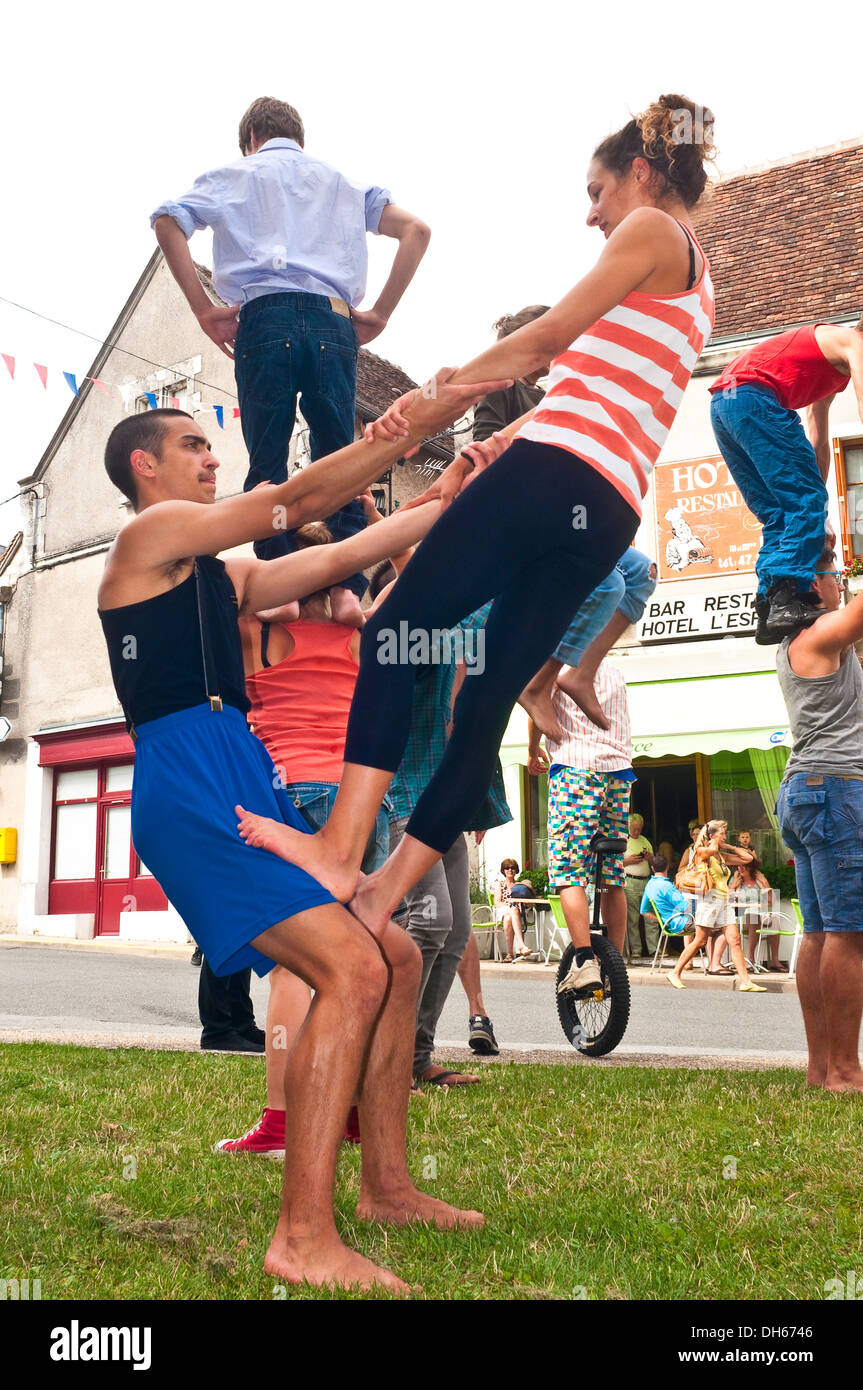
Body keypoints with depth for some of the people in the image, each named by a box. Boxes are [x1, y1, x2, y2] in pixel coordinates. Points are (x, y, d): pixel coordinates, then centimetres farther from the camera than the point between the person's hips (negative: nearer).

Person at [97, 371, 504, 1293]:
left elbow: (342, 554, 24)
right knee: (354, 968, -22)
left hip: (243, 782, 10)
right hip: (188, 780, -10)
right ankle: (304, 1238, -18)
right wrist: (417, 420, -3)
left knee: (396, 959, 8)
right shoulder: (151, 532, 1)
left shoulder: (222, 575, 27)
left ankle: (387, 1188, 17)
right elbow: (302, 500, -5)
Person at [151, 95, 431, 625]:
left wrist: (205, 310, 3)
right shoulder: (343, 183, 27)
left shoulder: (234, 176, 20)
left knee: (268, 464, -1)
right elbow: (416, 230, 16)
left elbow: (168, 222, 3)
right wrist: (380, 314, 11)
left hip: (264, 319, -2)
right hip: (333, 323, 2)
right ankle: (348, 586, -13)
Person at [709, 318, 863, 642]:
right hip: (753, 396, -9)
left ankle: (770, 606, 0)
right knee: (805, 502, -12)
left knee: (778, 516, 8)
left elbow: (817, 441, 32)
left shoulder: (826, 357, 35)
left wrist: (817, 497, 29)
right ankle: (788, 600, -23)